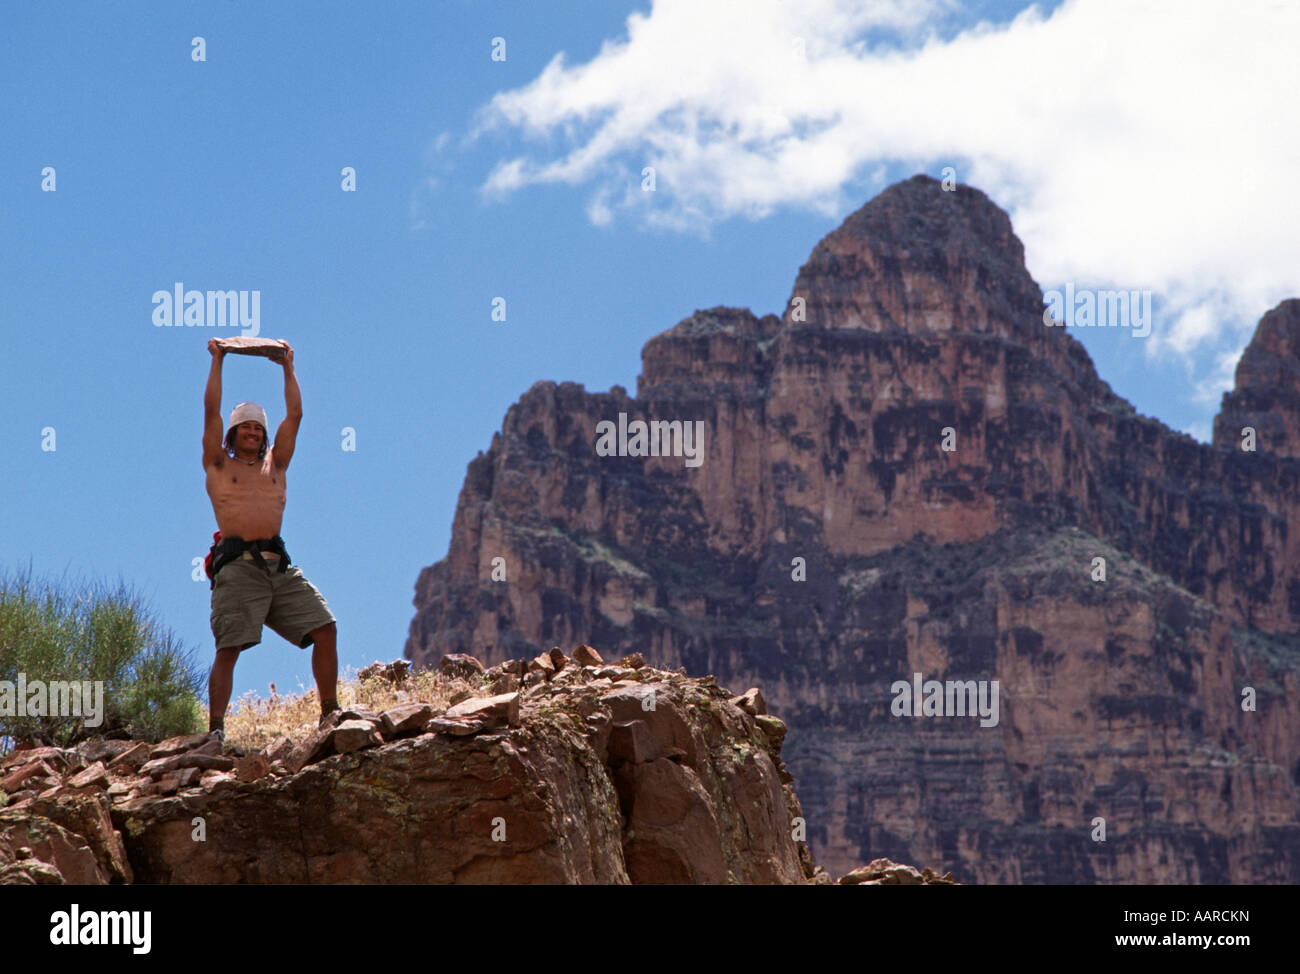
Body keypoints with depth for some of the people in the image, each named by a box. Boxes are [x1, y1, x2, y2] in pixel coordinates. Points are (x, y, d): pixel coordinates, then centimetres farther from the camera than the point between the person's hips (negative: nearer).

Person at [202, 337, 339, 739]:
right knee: (229, 649, -12)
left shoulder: (274, 466, 22)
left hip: (280, 568, 4)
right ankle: (216, 729, -14)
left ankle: (330, 714, 2)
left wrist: (288, 366, 26)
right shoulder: (219, 465, 13)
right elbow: (211, 411, 7)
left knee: (325, 629, -5)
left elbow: (294, 414, 21)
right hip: (238, 566, -4)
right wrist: (217, 361, 12)